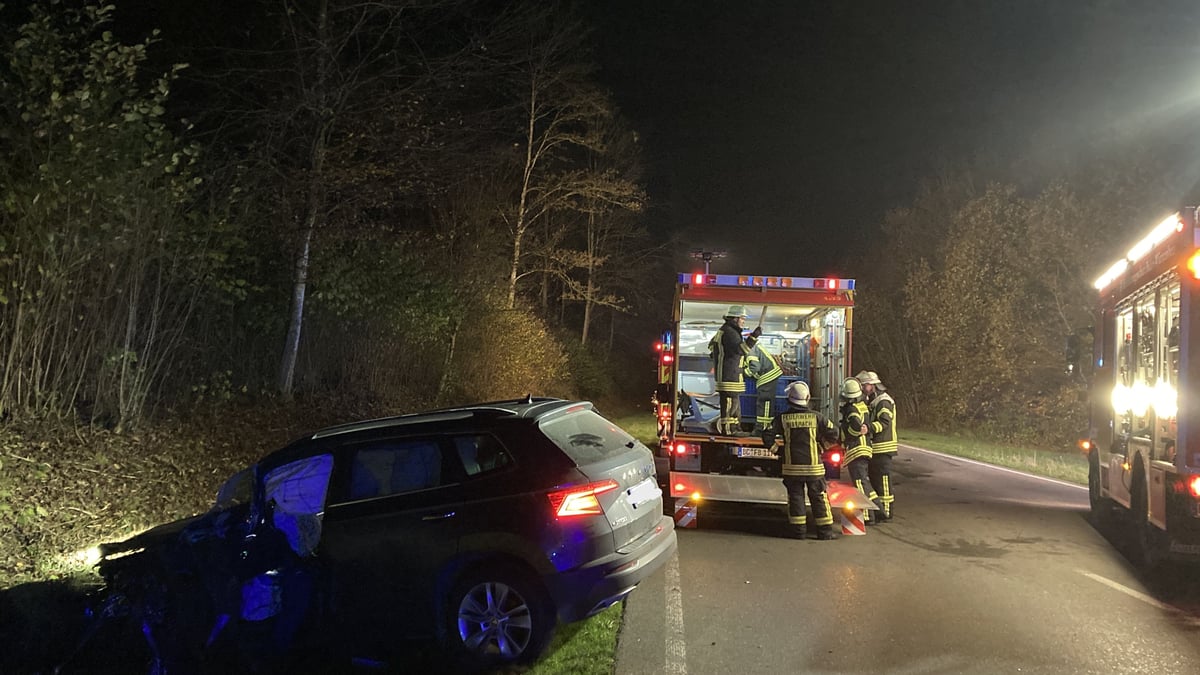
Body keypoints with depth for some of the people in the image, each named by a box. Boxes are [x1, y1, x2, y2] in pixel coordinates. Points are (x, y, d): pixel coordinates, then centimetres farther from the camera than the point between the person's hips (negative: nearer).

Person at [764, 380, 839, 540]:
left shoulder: (782, 418, -4)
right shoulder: (816, 417, -3)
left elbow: (767, 437, -8)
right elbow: (833, 435, 1)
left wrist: (778, 450, 8)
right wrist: (821, 443, 19)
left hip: (791, 466, 0)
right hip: (813, 466, 0)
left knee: (795, 497, 8)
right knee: (819, 498, 8)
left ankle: (798, 530, 7)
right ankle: (825, 531, 11)